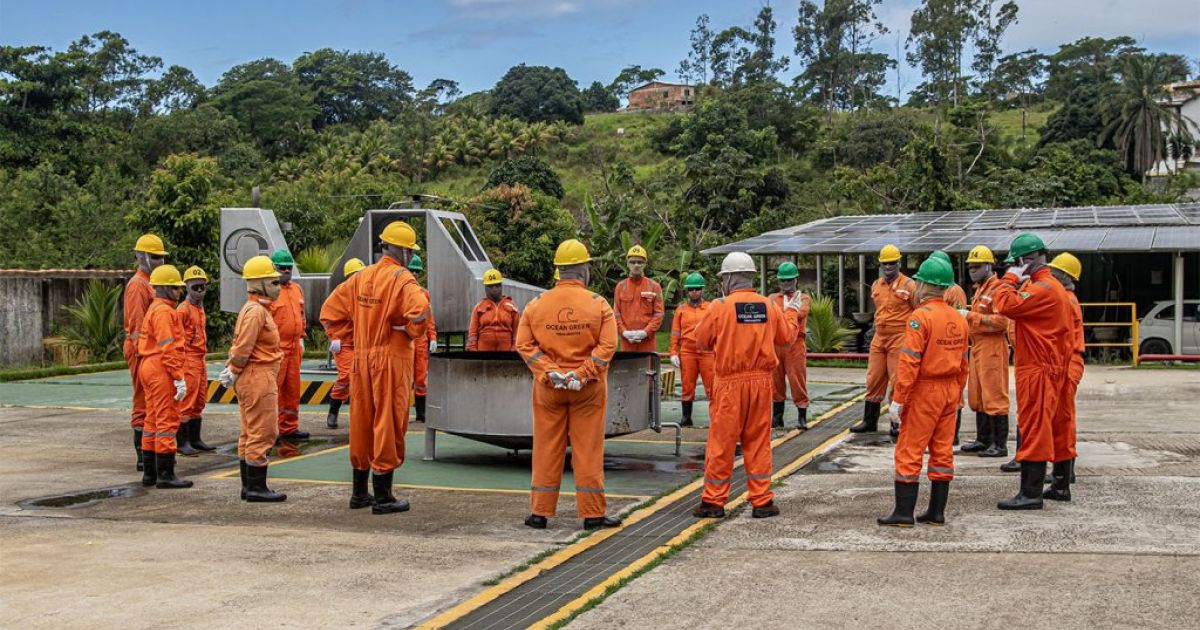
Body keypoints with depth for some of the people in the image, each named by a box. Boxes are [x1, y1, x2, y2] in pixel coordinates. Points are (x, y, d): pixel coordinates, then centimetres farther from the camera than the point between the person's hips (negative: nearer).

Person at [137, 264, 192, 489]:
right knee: (167, 421, -7)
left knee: (153, 420, 14)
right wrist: (179, 378, -22)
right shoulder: (164, 311, -14)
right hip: (162, 371, -11)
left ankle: (149, 473, 19)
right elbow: (167, 348, -21)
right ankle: (165, 475, -6)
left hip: (148, 368, 11)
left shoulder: (153, 309, 18)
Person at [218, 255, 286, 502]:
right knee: (263, 433, -7)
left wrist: (231, 370, 10)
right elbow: (243, 347, -19)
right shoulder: (256, 311, -16)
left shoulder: (256, 309, 17)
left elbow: (240, 345, 18)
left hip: (251, 379, 11)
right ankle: (256, 488, -3)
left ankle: (249, 486, 19)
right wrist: (234, 372, -9)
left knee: (249, 433, 13)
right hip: (258, 377, -11)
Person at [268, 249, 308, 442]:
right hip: (275, 349, -8)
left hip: (294, 347, 8)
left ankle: (289, 428, 22)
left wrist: (301, 338, 19)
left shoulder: (297, 289, 14)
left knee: (292, 389, 13)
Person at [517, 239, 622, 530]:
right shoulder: (598, 304, -5)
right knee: (588, 450, 4)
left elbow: (524, 345, -3)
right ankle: (592, 513, 9)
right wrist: (583, 374, -13)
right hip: (588, 388, -2)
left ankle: (540, 512, 13)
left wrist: (550, 372, -8)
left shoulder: (536, 304, 1)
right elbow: (607, 345, -12)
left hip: (548, 387, 2)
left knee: (546, 449, 9)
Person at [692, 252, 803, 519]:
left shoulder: (719, 307, -10)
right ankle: (762, 501, 13)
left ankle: (713, 501, 10)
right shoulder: (769, 306, 1)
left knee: (721, 442, 5)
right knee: (758, 442, 11)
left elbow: (702, 341, 0)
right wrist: (792, 312, 32)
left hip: (730, 384, -3)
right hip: (761, 381, 3)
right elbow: (787, 336, 14)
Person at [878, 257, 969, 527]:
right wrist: (957, 395, 20)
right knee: (943, 451, 10)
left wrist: (898, 398, -15)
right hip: (950, 392, 7)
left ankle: (904, 512, -1)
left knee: (909, 452, -2)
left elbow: (909, 361, -18)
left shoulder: (921, 316, -15)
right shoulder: (958, 319, 9)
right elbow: (963, 362, 13)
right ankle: (937, 511, 15)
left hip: (924, 392, -7)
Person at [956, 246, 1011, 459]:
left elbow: (1000, 321, -22)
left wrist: (970, 316, -20)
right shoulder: (979, 289, 20)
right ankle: (983, 440, 23)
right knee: (978, 397, 15)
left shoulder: (997, 288, -12)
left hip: (992, 347, -10)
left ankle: (1000, 444, -3)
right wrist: (966, 316, 12)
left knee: (994, 397, -7)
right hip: (978, 347, 10)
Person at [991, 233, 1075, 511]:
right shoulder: (1052, 286, 18)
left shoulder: (1042, 288, -16)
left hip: (1037, 370, -11)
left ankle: (1031, 494, -6)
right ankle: (1030, 490, 19)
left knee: (1033, 430, -8)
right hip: (1045, 367, 11)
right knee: (1036, 430, 13)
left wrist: (1010, 278, -11)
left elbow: (1005, 305, -26)